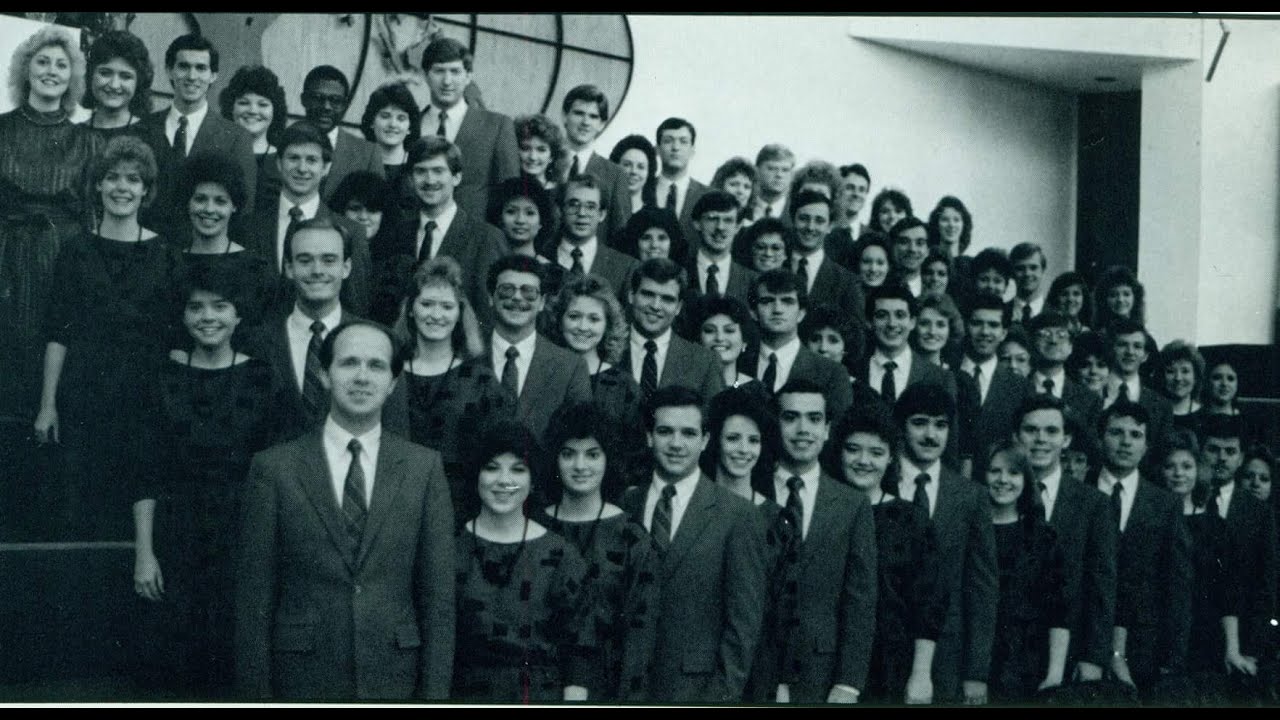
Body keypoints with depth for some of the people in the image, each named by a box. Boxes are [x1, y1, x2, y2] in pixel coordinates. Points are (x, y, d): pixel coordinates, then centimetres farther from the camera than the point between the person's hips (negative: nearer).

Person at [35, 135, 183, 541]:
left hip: (144, 399, 0)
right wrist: (48, 404, -1)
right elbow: (57, 335, 3)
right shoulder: (77, 252, 4)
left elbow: (177, 337, 3)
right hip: (82, 397, 1)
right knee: (83, 509, 3)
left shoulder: (164, 256, 3)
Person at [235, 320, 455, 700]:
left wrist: (435, 691, -2)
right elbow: (254, 596, -1)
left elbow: (438, 593, 2)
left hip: (395, 680, 1)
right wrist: (256, 691, -3)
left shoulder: (424, 467, 2)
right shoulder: (274, 468, -2)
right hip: (303, 680, -1)